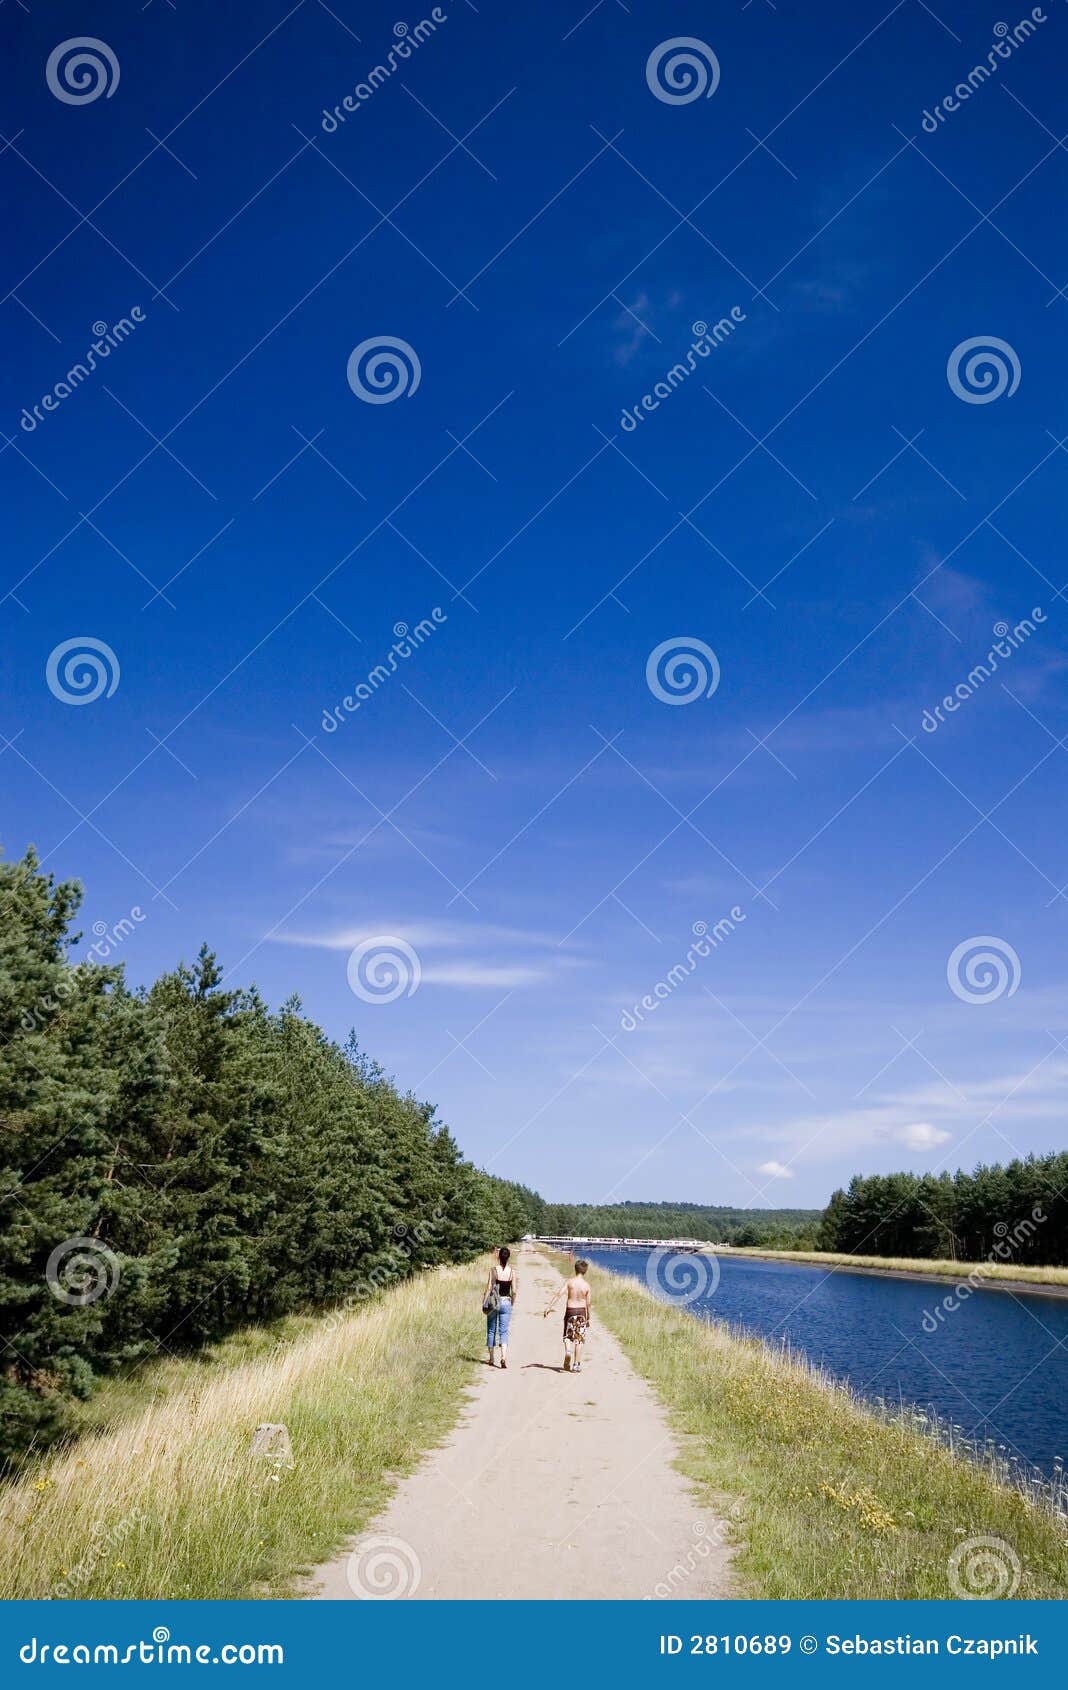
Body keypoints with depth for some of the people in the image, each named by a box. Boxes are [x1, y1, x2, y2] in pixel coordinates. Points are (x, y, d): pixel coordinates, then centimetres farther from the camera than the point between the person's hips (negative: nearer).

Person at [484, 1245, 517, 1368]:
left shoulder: (494, 1269, -9)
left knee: (491, 1330, 13)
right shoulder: (512, 1271, -3)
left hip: (494, 1302, -1)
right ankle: (504, 1356, -16)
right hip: (507, 1302, 1)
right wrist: (513, 1304, 13)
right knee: (504, 1331, 4)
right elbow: (514, 1291, -1)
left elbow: (489, 1288, -9)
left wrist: (484, 1303, -1)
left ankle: (491, 1359, 19)